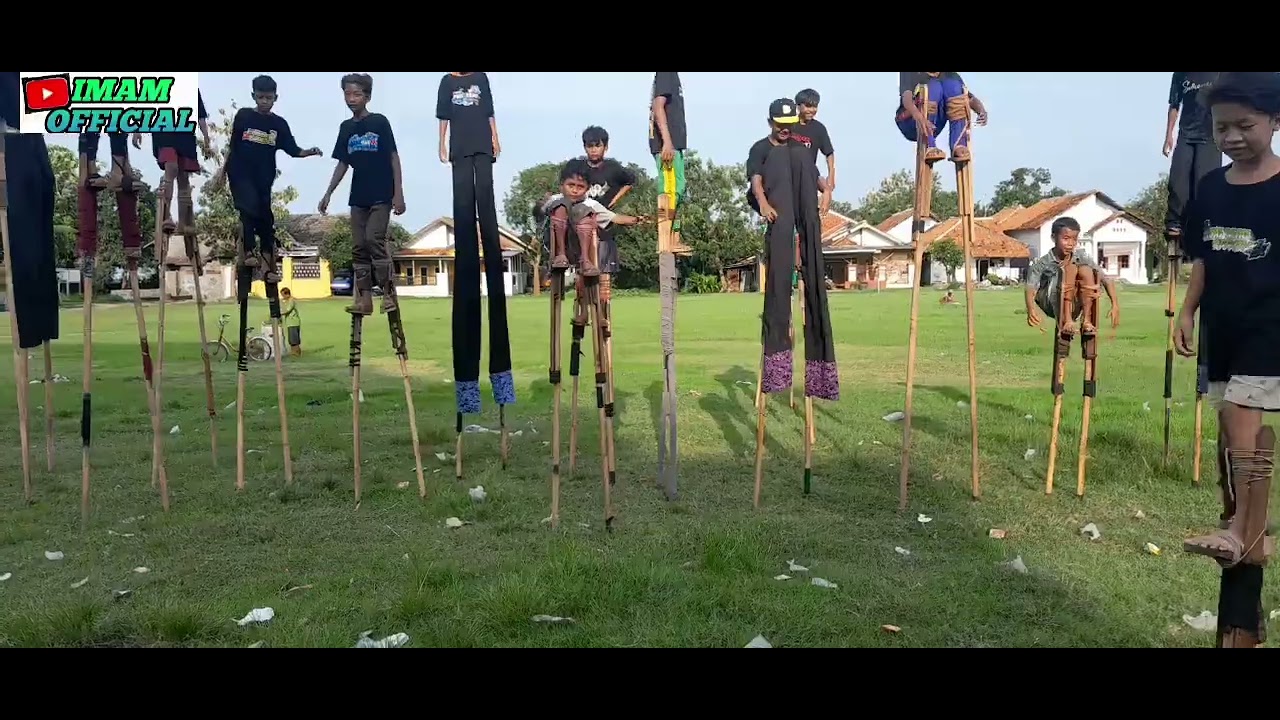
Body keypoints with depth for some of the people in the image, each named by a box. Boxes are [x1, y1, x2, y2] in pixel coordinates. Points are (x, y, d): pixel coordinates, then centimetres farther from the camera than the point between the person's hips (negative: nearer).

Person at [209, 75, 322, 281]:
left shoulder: (280, 124, 4)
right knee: (249, 209, -25)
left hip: (263, 179, 3)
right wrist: (222, 170, 5)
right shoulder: (243, 115, 0)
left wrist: (311, 152, -16)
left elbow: (293, 151, 2)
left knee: (266, 221, 4)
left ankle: (268, 268, 9)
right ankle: (248, 252, -14)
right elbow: (232, 145, 6)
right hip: (240, 173, -2)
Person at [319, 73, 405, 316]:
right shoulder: (346, 127, 11)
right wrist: (328, 194, 9)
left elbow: (393, 157, -5)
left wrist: (398, 193, -12)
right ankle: (364, 298, 5)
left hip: (382, 195, -5)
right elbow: (343, 164, 15)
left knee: (374, 239, -16)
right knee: (359, 247, 2)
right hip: (358, 197, 5)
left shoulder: (380, 122, -3)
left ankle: (389, 292, -7)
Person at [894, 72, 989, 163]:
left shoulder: (949, 75, 12)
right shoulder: (911, 74, -2)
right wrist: (917, 116, -42)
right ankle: (928, 147, -31)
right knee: (934, 86, -24)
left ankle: (958, 146, -22)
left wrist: (982, 111, -22)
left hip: (933, 127, 4)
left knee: (953, 85, -16)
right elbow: (906, 97, -21)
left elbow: (970, 97, 1)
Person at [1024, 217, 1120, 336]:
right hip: (1052, 307, -2)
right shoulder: (1043, 263, -8)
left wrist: (1115, 304, -20)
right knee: (1063, 271, -25)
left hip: (1075, 308, 3)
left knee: (1085, 269, -19)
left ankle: (1086, 321, -18)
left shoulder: (1081, 256, -1)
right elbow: (1031, 287, -21)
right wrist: (1030, 309, -42)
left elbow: (1106, 279, -5)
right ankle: (1067, 321, -29)